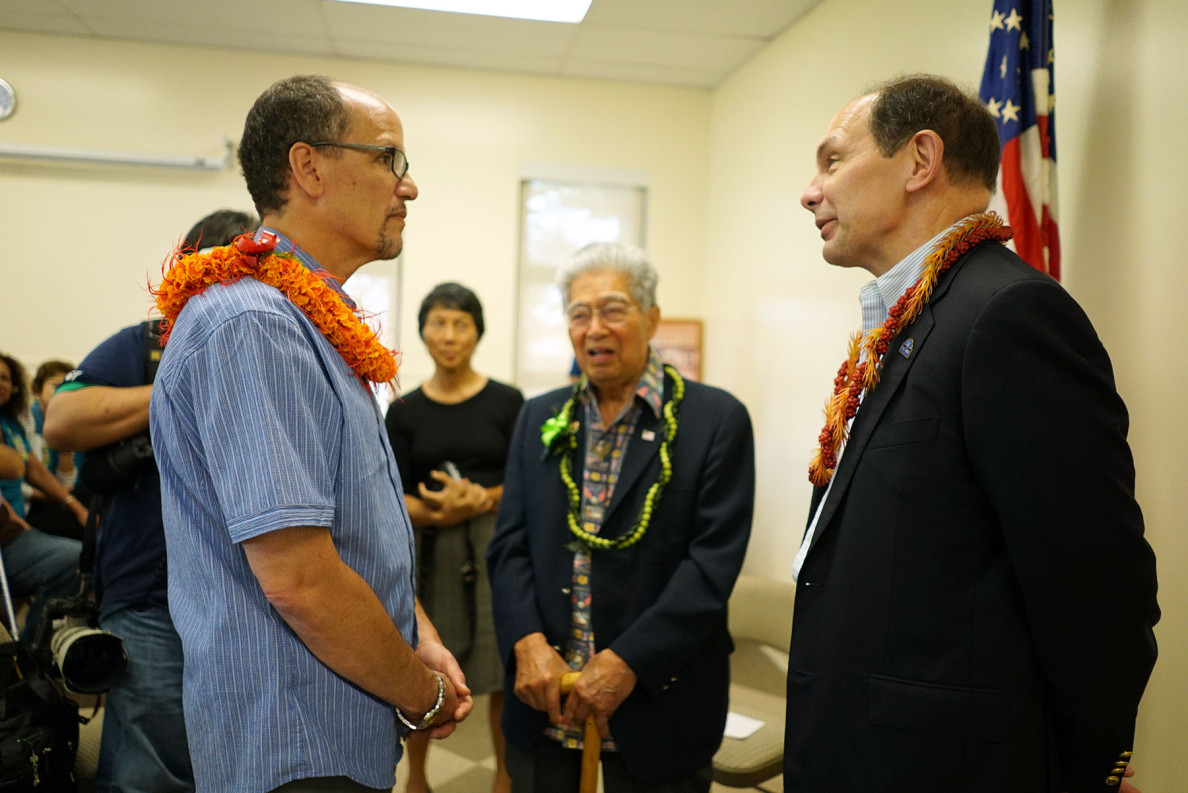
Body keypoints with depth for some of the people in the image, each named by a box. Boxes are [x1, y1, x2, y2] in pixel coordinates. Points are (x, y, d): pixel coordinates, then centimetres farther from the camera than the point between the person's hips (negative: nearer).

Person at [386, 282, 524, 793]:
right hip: (428, 552, 1)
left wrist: (480, 499, -16)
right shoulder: (404, 411, 4)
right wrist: (439, 512, -17)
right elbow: (393, 501, 1)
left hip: (495, 546, -1)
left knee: (505, 671, 1)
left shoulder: (507, 402, 0)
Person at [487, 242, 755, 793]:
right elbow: (509, 544, 4)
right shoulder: (538, 418, 7)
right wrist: (528, 642, -11)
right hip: (543, 695, 4)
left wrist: (628, 662, -17)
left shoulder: (716, 420, -6)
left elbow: (714, 560, -12)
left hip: (656, 704, -3)